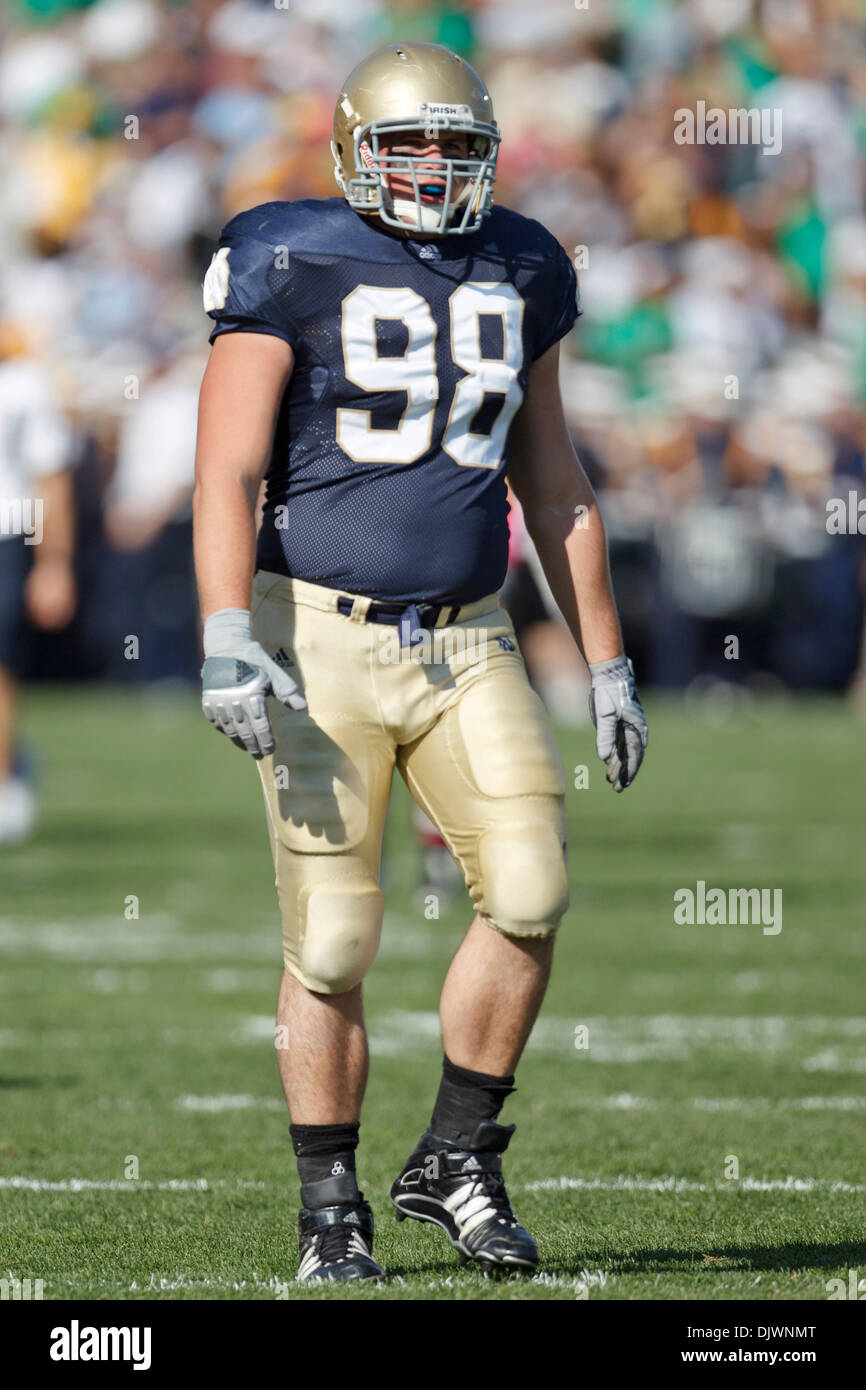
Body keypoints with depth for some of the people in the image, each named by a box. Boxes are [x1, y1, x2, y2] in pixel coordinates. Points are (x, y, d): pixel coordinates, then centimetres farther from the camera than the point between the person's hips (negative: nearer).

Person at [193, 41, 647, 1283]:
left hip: (464, 644, 4)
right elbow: (227, 475, -13)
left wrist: (606, 666, 16)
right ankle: (332, 1214, 10)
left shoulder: (514, 276, 10)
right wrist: (227, 642, -26)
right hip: (321, 639, -4)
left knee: (529, 892, -12)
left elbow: (553, 489, 17)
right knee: (332, 941, -3)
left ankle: (457, 1162, 4)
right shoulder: (292, 271, -6)